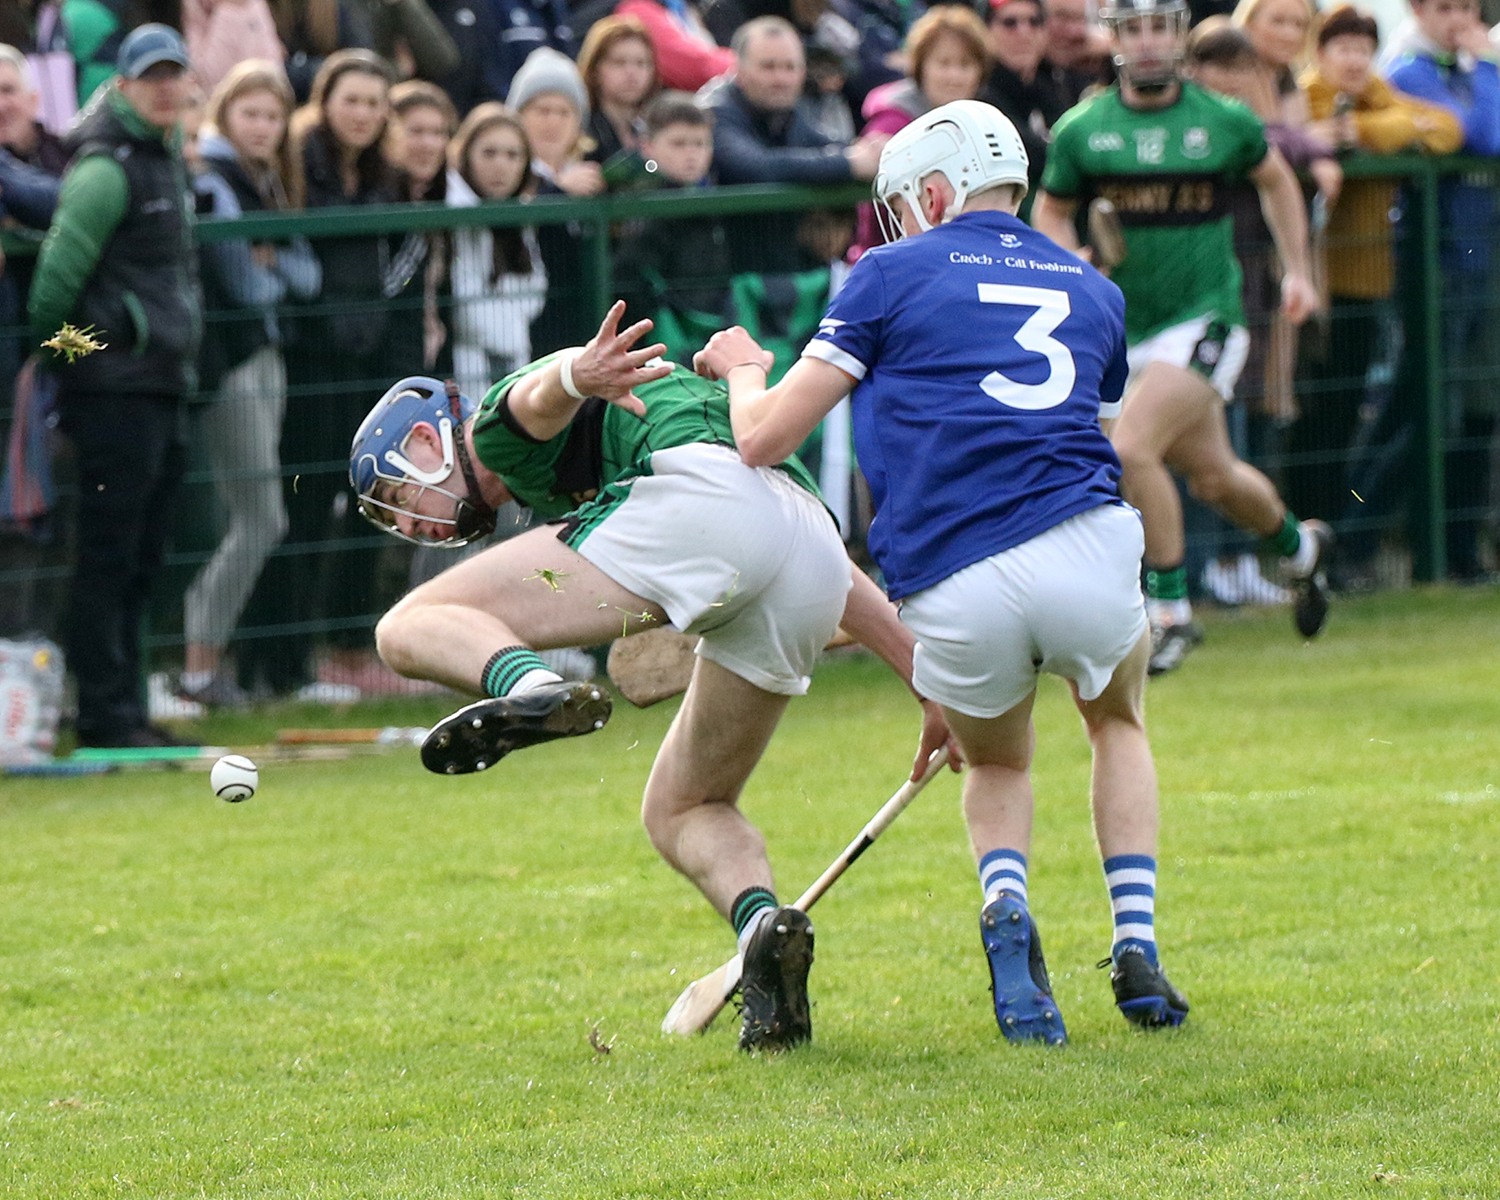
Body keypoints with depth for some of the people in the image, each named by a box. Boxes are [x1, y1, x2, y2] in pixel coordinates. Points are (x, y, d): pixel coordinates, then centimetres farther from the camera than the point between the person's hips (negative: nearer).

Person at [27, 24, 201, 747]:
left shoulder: (166, 156, 18)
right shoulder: (107, 166, -11)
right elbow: (57, 272, -14)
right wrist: (46, 355, -8)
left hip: (163, 389, 9)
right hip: (115, 388, -9)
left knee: (142, 561, 11)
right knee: (109, 557, -7)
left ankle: (124, 713, 16)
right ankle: (104, 715, -6)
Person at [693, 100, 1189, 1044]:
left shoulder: (894, 275, 11)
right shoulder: (1093, 291, 24)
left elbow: (765, 439, 9)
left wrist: (743, 368, 30)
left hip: (948, 595, -2)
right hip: (1086, 557, 2)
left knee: (998, 764, 27)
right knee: (1119, 722, 33)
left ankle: (1006, 904, -6)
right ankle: (1138, 952, 14)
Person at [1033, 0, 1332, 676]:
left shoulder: (1224, 122, -4)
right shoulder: (1080, 131, -2)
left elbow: (1275, 180, 15)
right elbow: (1051, 212, 11)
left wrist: (1297, 270, 11)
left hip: (1204, 318, -4)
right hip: (1127, 328, 4)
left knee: (1130, 449, -23)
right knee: (1213, 478, 16)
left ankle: (1169, 611, -9)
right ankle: (1299, 545, 48)